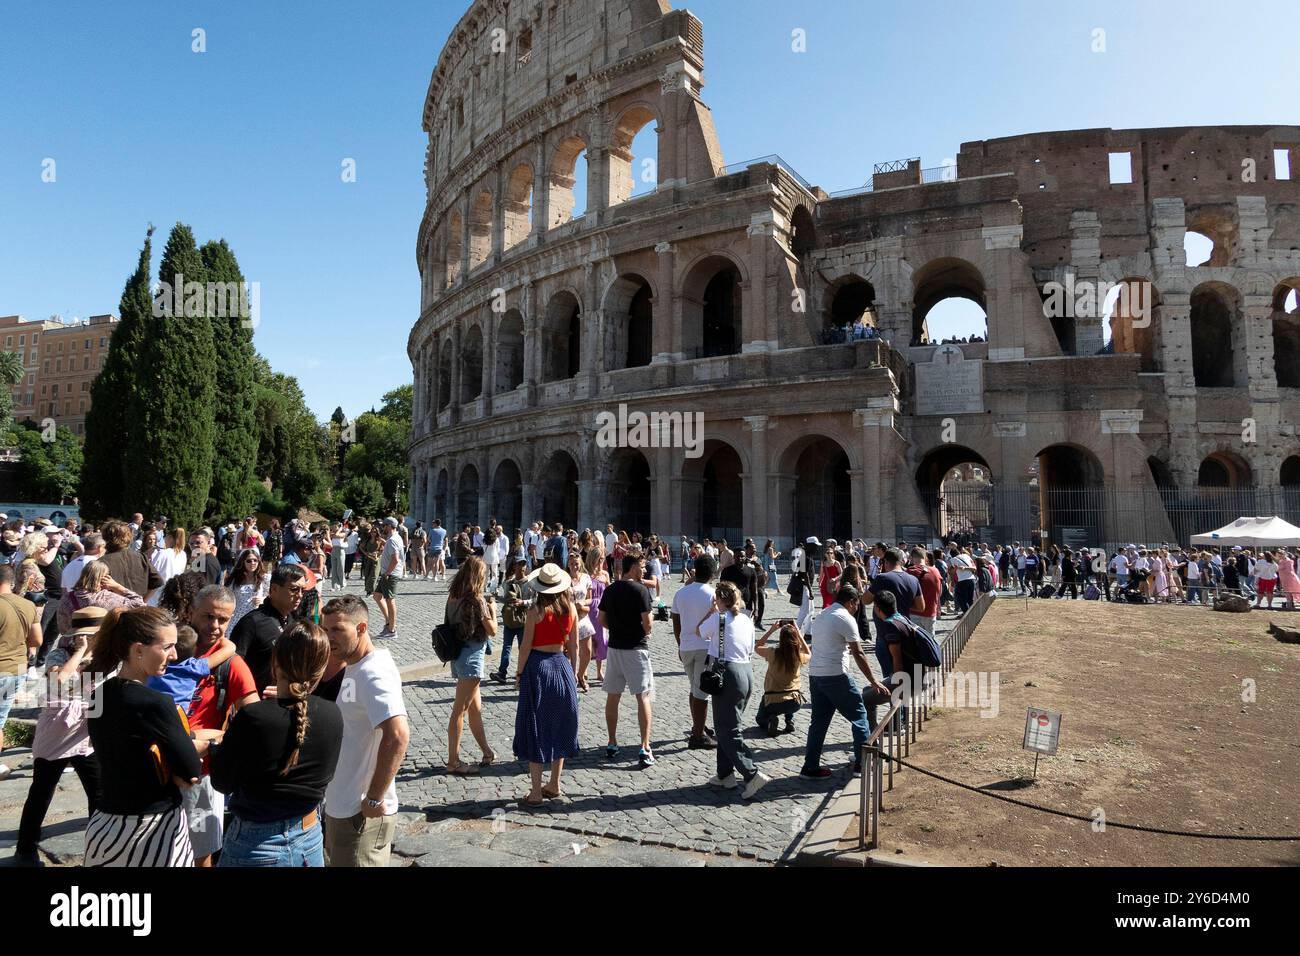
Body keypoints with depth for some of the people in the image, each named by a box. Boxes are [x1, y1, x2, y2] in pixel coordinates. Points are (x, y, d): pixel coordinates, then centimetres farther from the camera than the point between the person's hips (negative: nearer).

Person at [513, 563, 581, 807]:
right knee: (559, 725, 16)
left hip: (538, 666, -4)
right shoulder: (571, 609, -1)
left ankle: (536, 793, 8)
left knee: (536, 728, 4)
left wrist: (520, 672, 1)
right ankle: (554, 784, 27)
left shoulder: (535, 611, -14)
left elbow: (526, 646, -11)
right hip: (561, 665, 5)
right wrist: (573, 672, 14)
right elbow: (574, 645, 5)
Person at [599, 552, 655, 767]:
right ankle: (645, 748, -4)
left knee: (613, 697, 13)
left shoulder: (609, 590, 6)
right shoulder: (640, 590, -12)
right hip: (636, 648, -5)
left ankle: (612, 744, 21)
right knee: (643, 697, 0)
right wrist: (644, 632, 6)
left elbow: (602, 620, 9)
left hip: (614, 647, 6)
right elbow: (648, 625, -14)